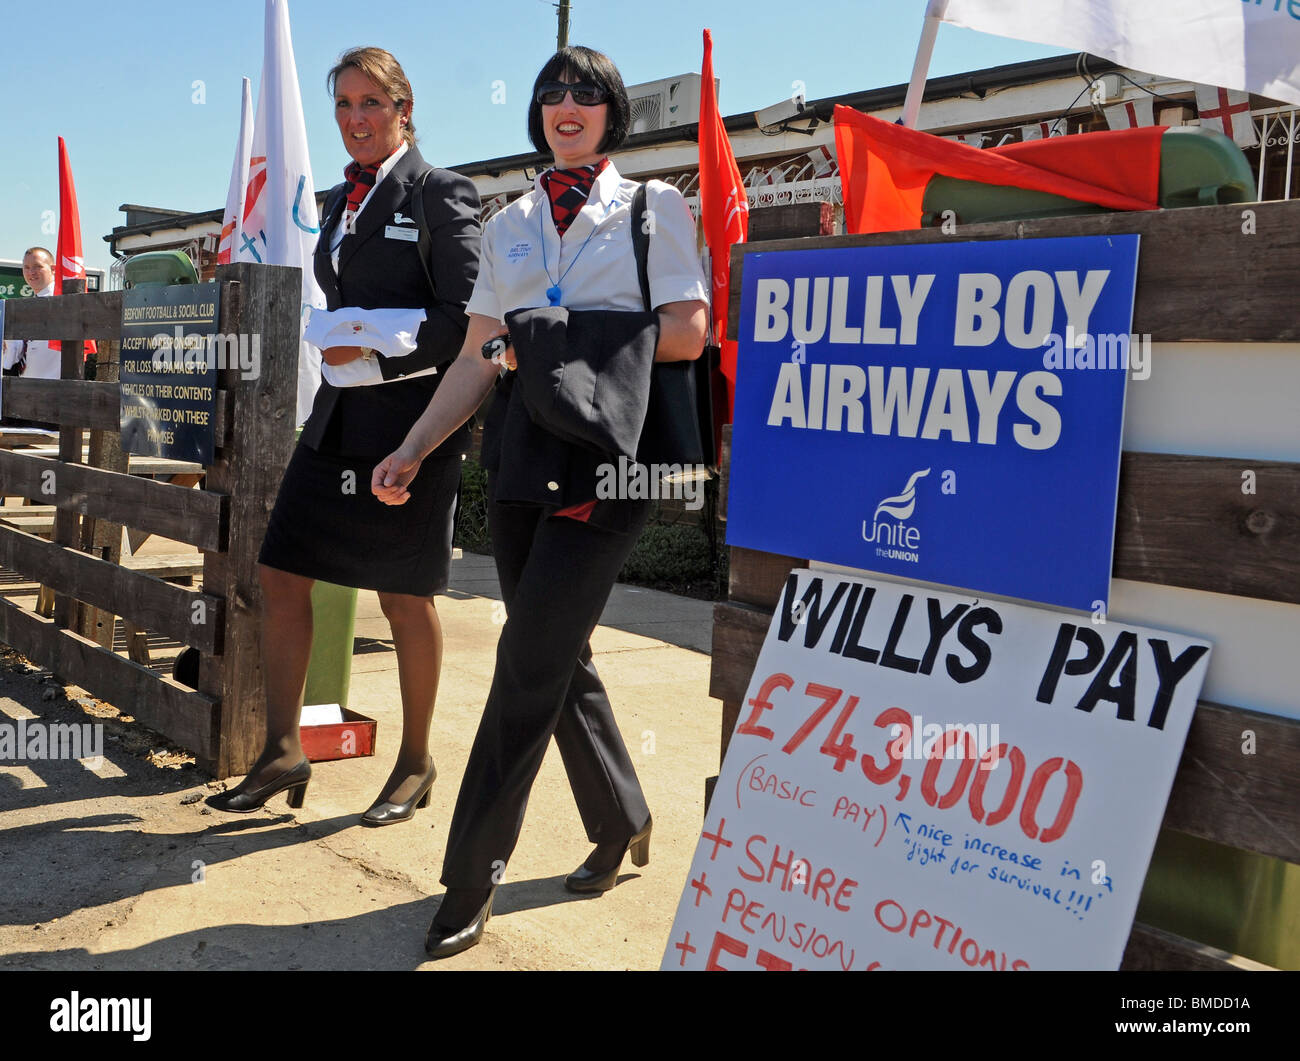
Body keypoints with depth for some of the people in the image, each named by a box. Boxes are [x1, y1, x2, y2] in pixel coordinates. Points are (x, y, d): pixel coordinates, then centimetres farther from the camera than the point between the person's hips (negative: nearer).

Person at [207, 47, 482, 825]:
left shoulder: (441, 194, -6)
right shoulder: (341, 200, 17)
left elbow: (468, 316, -14)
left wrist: (375, 349, -17)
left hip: (412, 423, -7)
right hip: (341, 418, 7)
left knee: (405, 599, 3)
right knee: (282, 577, 4)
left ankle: (416, 761, 21)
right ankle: (283, 752, 16)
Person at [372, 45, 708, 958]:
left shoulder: (655, 207, 6)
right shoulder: (509, 227, 17)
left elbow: (687, 335, -6)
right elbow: (478, 358, 11)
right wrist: (413, 449, 1)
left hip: (611, 449, -5)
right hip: (520, 447, 5)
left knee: (531, 659, -10)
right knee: (558, 653, 8)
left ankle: (469, 883, -2)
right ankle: (620, 822, 29)